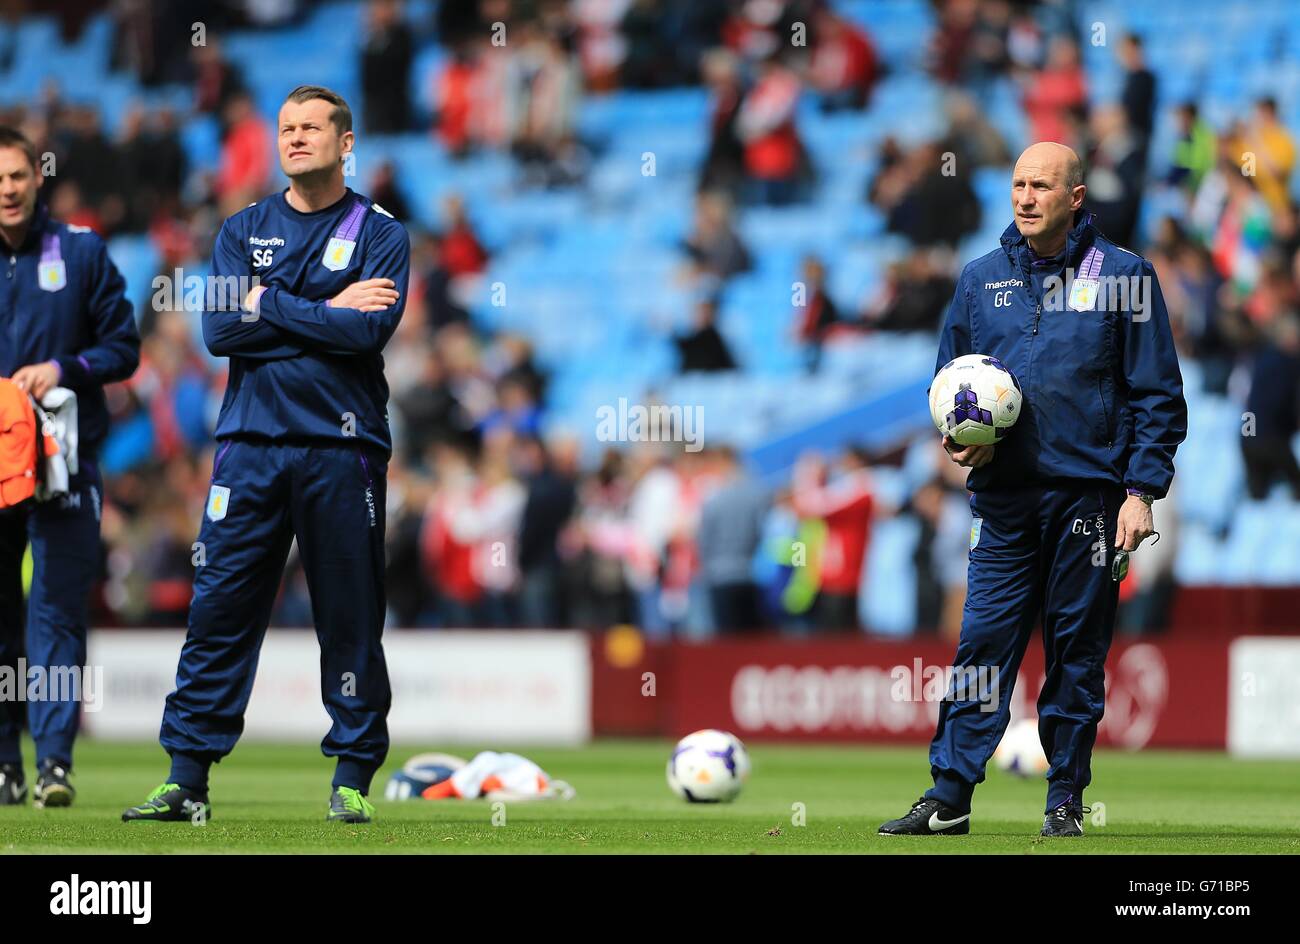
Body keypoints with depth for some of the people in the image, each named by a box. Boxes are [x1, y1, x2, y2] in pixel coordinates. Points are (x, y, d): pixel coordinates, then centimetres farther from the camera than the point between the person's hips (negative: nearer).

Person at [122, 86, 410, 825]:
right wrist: (326, 313, -7)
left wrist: (268, 305, -6)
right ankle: (187, 777, 0)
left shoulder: (380, 234, 4)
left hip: (341, 447, -2)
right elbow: (221, 329, -2)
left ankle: (354, 778, 9)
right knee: (219, 610, -1)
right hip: (250, 442, 2)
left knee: (350, 618, 1)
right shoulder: (243, 231, 13)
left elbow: (369, 329, -12)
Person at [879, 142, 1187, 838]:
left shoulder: (1122, 277, 1)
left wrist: (1142, 491, -7)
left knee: (1078, 652, 4)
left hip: (1089, 492, -2)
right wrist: (953, 436, 0)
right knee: (982, 642, -3)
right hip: (1003, 496, 2)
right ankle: (949, 794, -3)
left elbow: (1159, 397, 1)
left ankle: (1065, 799, 11)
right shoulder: (983, 279, 11)